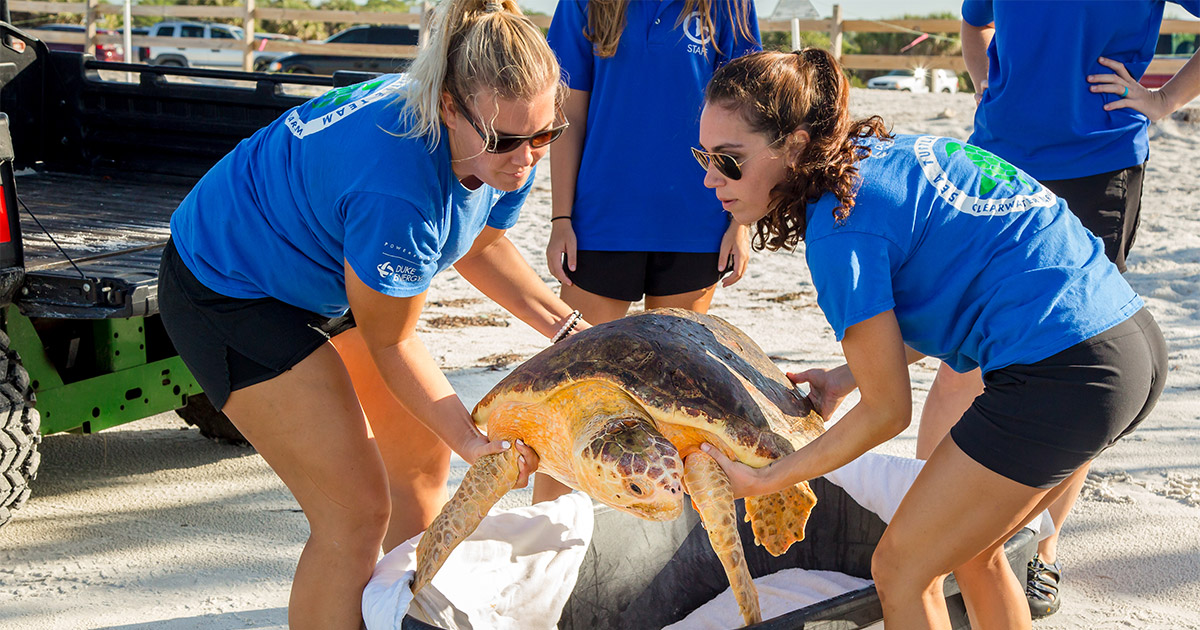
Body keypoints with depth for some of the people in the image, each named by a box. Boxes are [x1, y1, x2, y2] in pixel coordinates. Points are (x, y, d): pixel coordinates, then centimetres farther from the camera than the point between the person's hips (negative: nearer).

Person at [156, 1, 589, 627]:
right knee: (358, 511, -12)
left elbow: (479, 246, 6)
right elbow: (389, 343, -23)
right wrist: (473, 440, -20)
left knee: (423, 456, 14)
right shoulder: (396, 187, -39)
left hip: (324, 273, 9)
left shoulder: (506, 150, -15)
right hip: (228, 289, -9)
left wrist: (568, 326, -5)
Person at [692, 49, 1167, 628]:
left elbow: (887, 413, -6)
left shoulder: (841, 227, -14)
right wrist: (846, 377, 24)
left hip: (1063, 376, -9)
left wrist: (764, 481, 3)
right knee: (968, 548, 24)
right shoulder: (887, 155, 12)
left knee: (900, 571, 4)